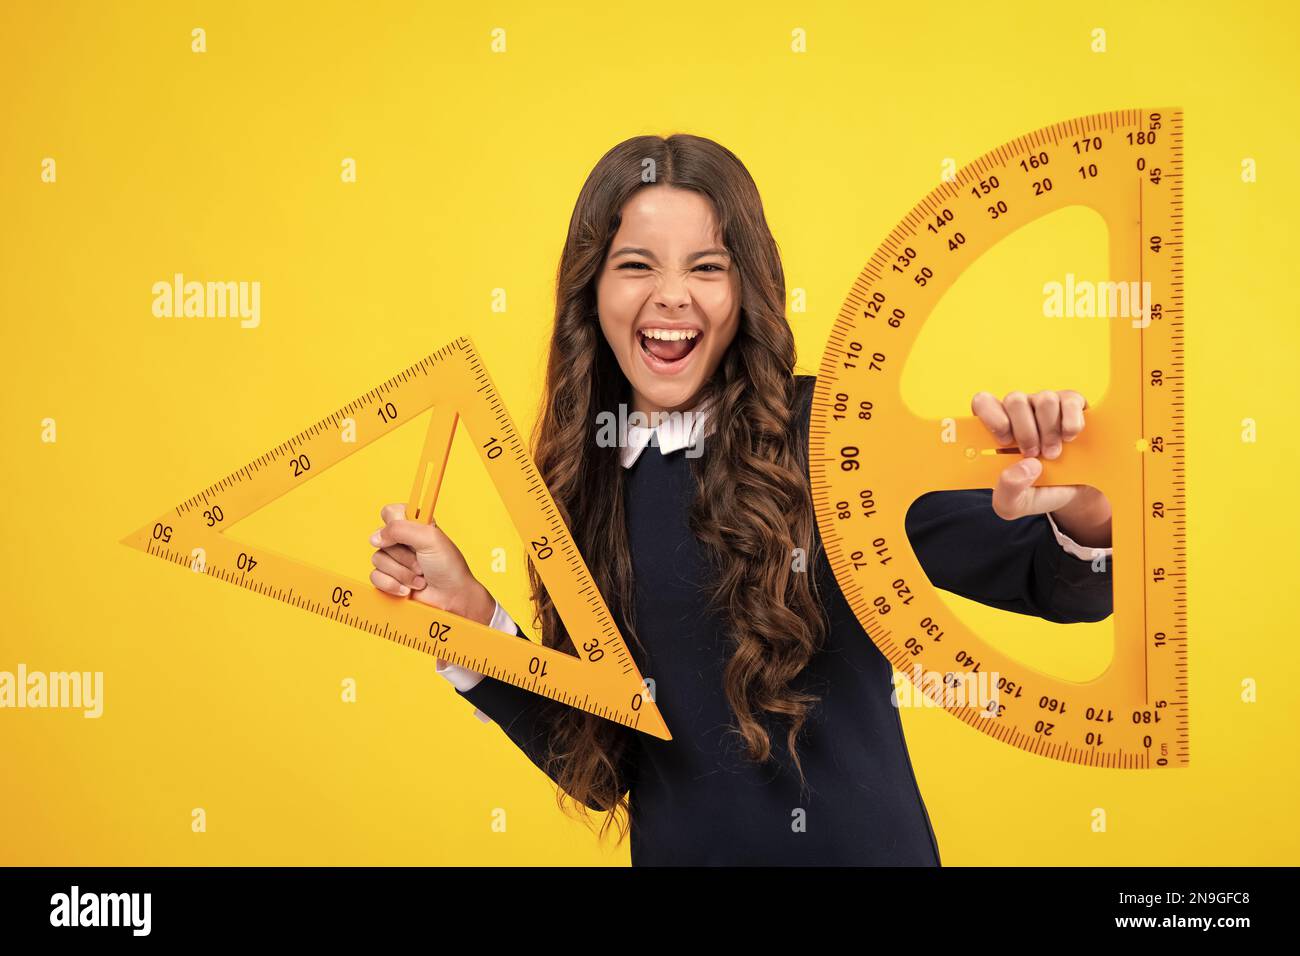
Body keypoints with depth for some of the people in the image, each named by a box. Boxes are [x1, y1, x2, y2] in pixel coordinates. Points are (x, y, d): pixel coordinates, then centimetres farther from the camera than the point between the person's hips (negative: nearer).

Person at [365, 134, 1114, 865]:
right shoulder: (581, 481, -4)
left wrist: (1080, 508, -36)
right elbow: (591, 763, 2)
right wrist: (469, 614, -8)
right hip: (675, 849, 4)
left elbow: (1067, 588, -16)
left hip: (859, 845, -3)